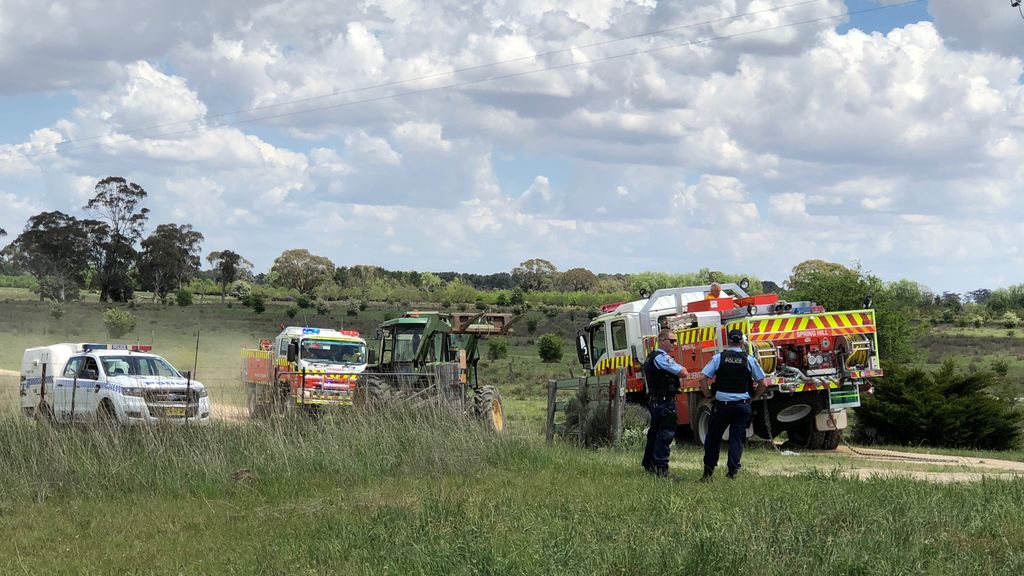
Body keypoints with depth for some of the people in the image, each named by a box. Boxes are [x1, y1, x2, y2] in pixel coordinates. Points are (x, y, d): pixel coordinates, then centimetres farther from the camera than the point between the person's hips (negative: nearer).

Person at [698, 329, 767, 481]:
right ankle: (733, 471, 1)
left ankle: (708, 471, 12)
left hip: (722, 404, 0)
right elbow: (763, 384, 2)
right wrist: (752, 399, 14)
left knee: (713, 438, 10)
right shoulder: (749, 360, 1)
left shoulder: (718, 358, 0)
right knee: (737, 439, 7)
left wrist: (709, 396, 4)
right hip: (743, 405, 0)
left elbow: (703, 378, -6)